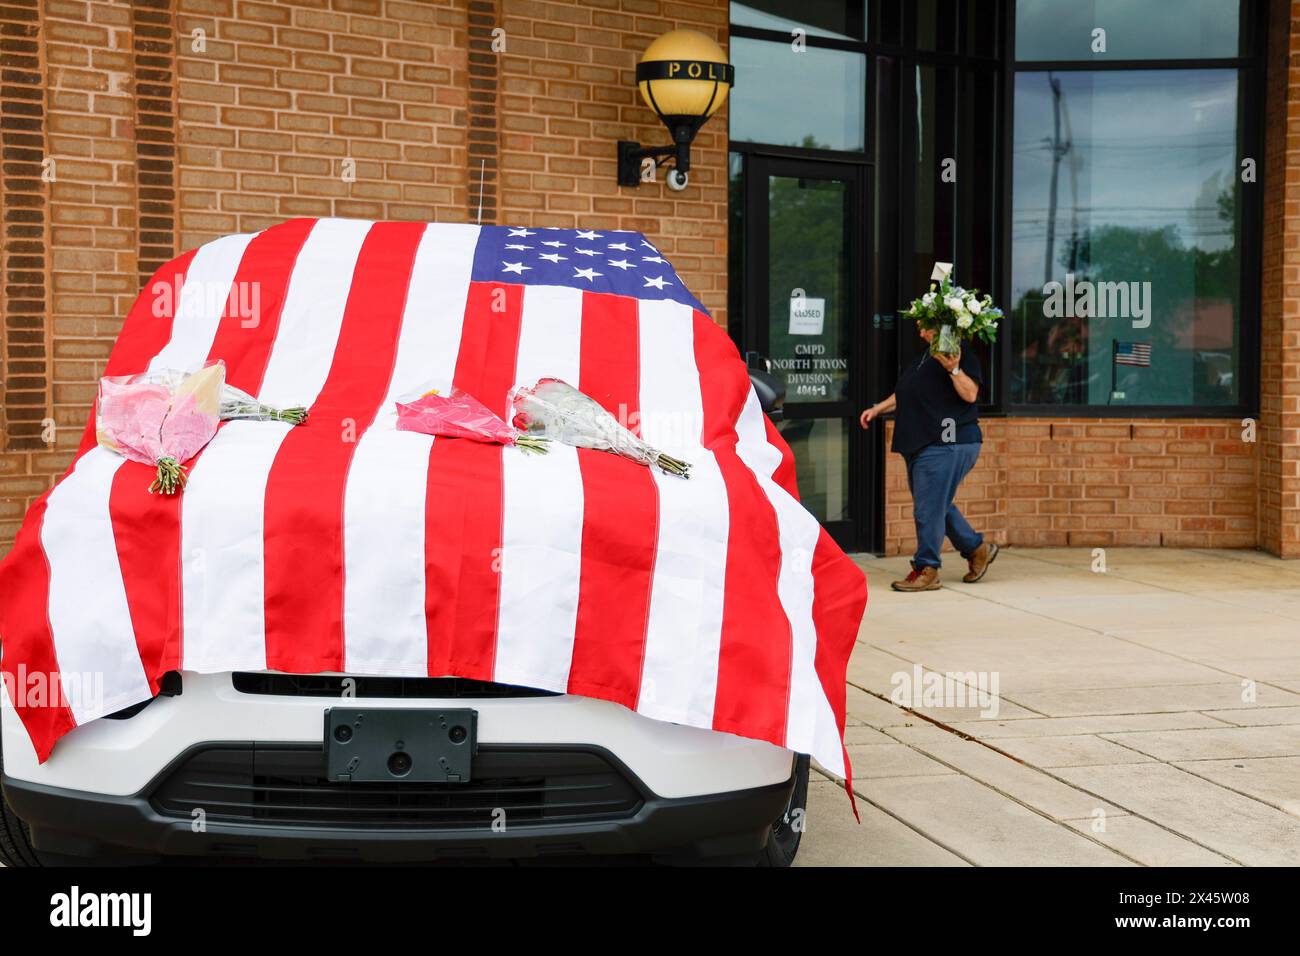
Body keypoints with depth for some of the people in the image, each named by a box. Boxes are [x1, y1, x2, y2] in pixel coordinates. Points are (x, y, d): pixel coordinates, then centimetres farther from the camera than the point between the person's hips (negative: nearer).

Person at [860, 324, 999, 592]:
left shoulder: (963, 356, -7)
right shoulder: (924, 359, 20)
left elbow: (970, 394, -16)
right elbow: (904, 395, 29)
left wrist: (953, 369, -26)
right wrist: (878, 409, 20)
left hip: (946, 445, -10)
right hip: (921, 444, 10)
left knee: (928, 508, -9)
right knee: (938, 506, 14)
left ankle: (926, 570, -1)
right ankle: (977, 548, 29)